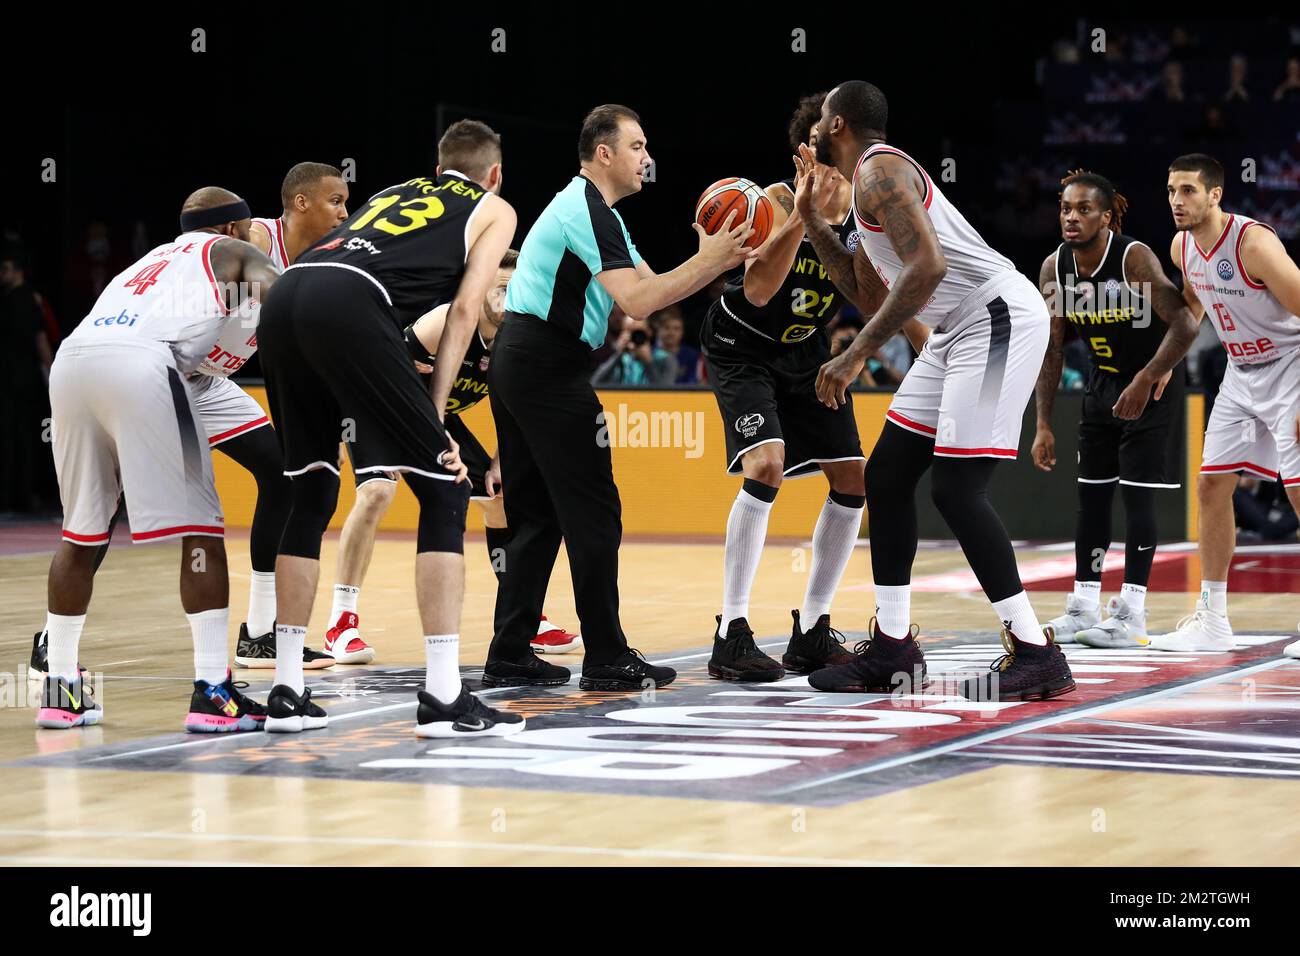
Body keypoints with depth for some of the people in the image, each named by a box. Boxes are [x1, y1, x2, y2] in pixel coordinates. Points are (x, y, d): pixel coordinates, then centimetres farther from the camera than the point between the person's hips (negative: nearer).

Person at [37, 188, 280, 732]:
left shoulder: (152, 259, 40)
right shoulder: (232, 252, 23)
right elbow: (278, 296, 6)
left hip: (71, 360, 6)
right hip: (139, 363, -6)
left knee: (81, 530, 19)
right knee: (200, 528, 1)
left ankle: (59, 691, 21)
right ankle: (211, 695, -5)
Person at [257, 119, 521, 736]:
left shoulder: (394, 193, 39)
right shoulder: (495, 210, 25)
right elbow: (464, 309, 10)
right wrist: (434, 414, 9)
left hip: (284, 299, 6)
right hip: (350, 306, -6)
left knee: (311, 494, 20)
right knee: (443, 492, 2)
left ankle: (287, 692, 19)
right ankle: (443, 698, -4)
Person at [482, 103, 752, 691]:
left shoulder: (591, 210, 21)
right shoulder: (587, 211, -12)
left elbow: (647, 285, 18)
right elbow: (639, 302, -21)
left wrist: (718, 261, 6)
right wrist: (708, 261, -15)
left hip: (517, 362, 11)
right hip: (548, 364, -11)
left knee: (536, 515, 11)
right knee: (592, 513, -6)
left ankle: (509, 657, 10)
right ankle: (606, 659, -4)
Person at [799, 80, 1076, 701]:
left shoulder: (879, 171, -12)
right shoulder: (867, 185, 20)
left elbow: (928, 265, -26)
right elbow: (875, 301, 26)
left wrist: (856, 355, -25)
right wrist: (815, 228, 24)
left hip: (999, 317, -11)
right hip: (958, 330, 11)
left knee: (956, 488, -15)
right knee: (887, 475, 11)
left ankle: (1034, 653, -11)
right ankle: (893, 648, 16)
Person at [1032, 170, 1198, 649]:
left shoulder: (1134, 258, -26)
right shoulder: (1054, 268, -8)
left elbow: (1184, 326, -27)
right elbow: (1050, 351, 0)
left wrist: (1144, 384, -27)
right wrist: (1044, 425, -3)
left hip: (1154, 380, -6)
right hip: (1103, 380, 6)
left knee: (1137, 493, -9)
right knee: (1091, 493, 6)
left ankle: (1131, 614, -6)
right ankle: (1084, 606, 12)